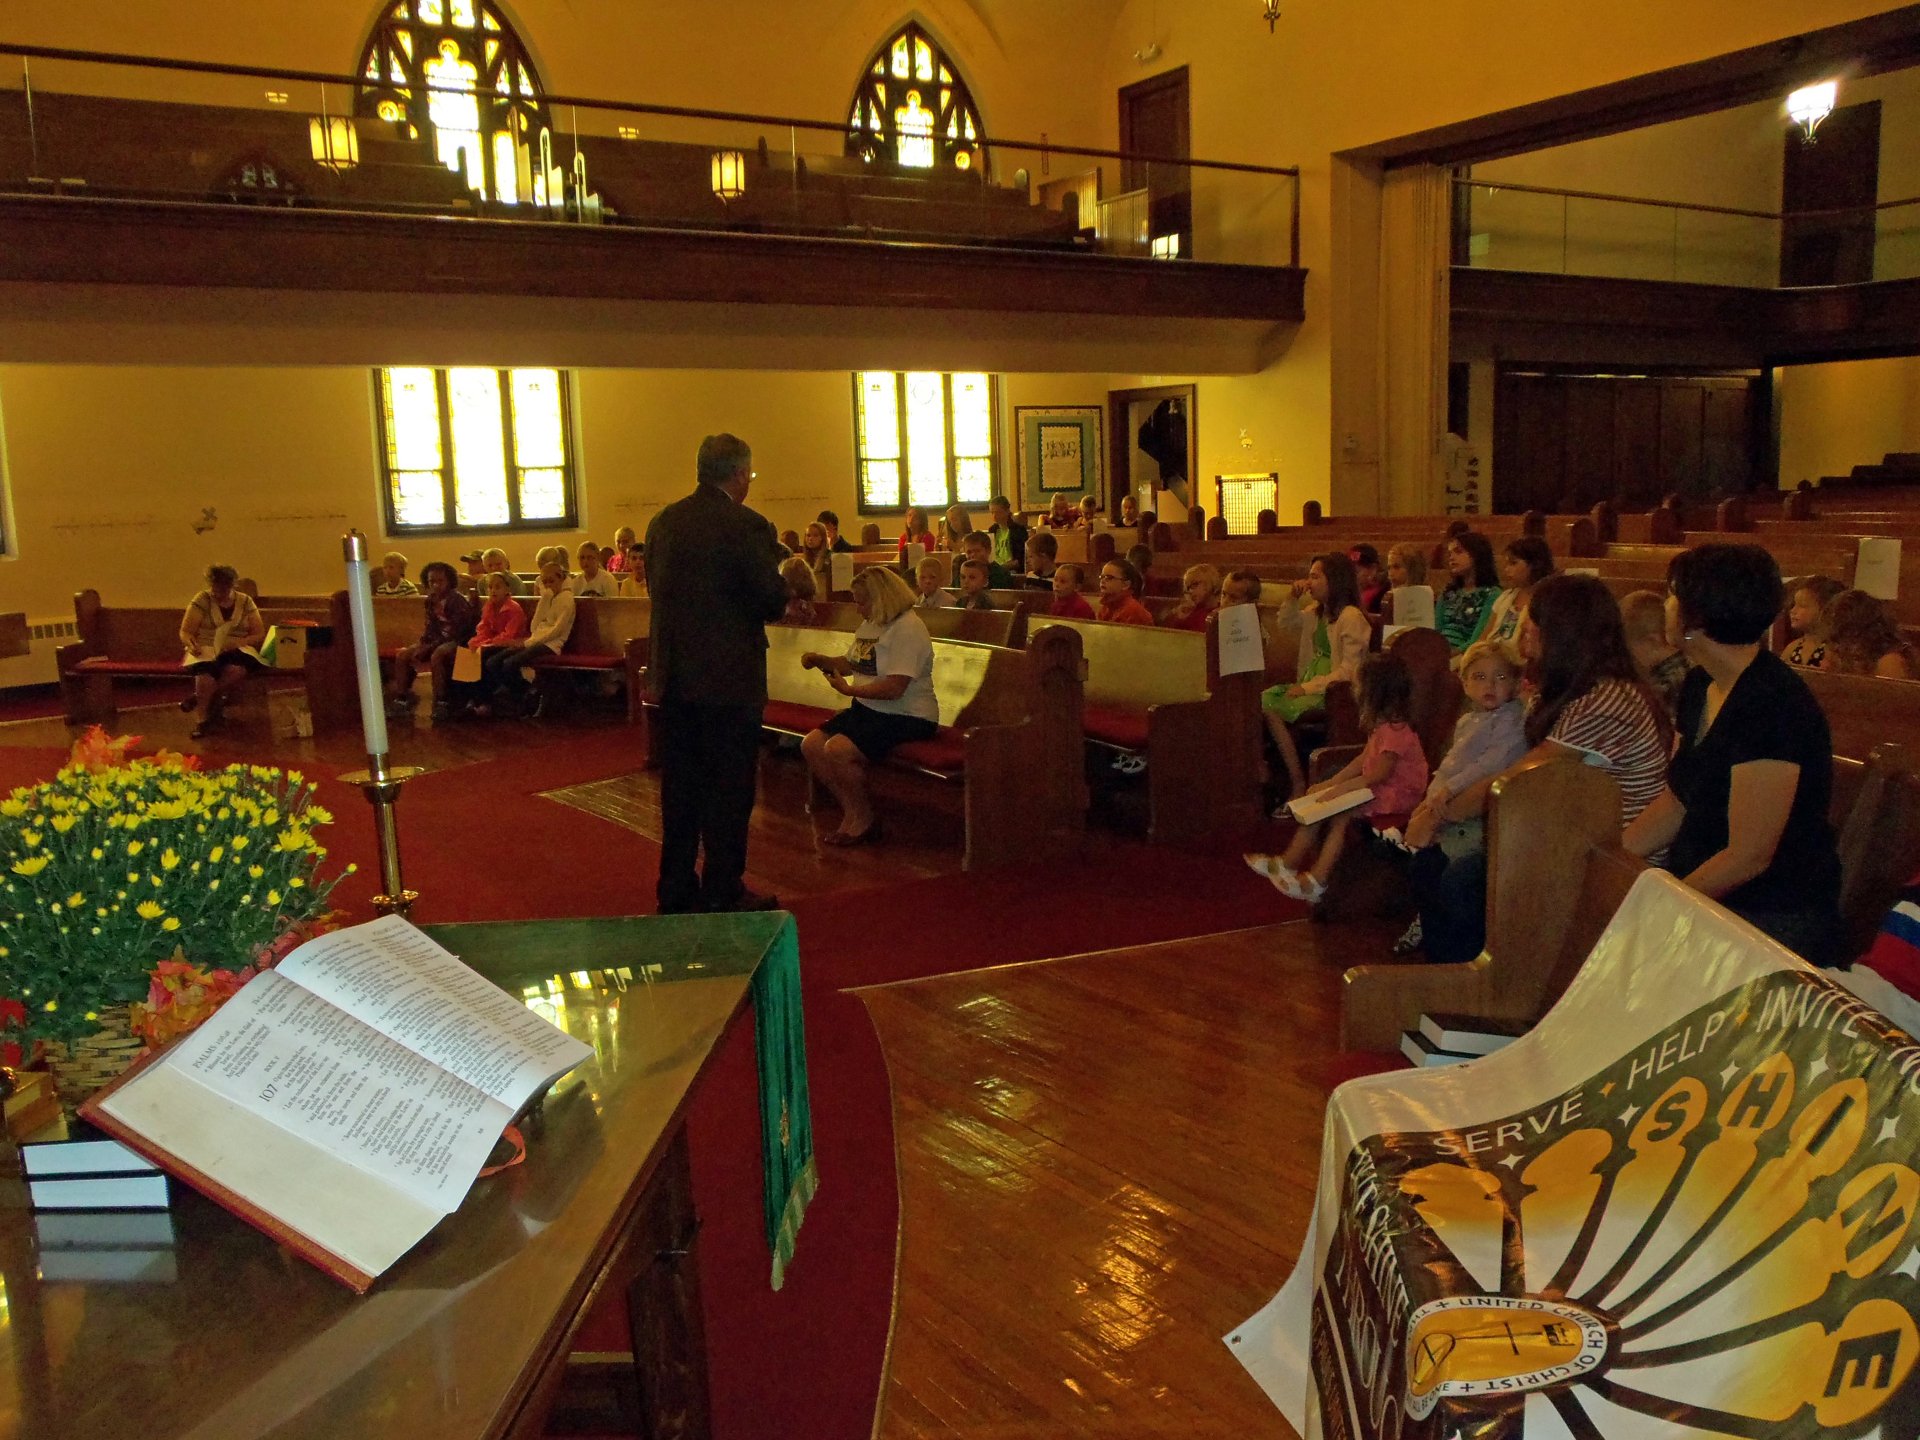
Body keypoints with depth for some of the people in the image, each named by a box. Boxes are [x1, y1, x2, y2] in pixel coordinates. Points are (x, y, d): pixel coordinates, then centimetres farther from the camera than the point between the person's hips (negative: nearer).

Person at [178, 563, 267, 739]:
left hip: (237, 652, 1)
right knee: (206, 677, -38)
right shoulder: (202, 600, 5)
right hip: (205, 651, -1)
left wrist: (239, 642, -15)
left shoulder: (245, 602, 8)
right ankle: (201, 721, -30)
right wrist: (192, 644, -22)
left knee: (236, 671, -37)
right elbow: (185, 632, 2)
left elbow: (259, 635, 5)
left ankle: (198, 698, -14)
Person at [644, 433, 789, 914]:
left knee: (680, 785, 15)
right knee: (729, 789, 5)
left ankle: (676, 891, 23)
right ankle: (723, 893, 11)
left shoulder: (663, 522, 5)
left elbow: (657, 588, 12)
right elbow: (773, 602, -13)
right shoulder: (747, 526, -14)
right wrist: (786, 580, 7)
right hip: (729, 679, -6)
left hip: (673, 676, 6)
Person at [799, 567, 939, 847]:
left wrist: (849, 690, -20)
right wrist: (819, 660, 9)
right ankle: (852, 813, 3)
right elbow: (849, 663, 27)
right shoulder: (869, 624, 13)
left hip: (907, 717, -10)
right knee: (811, 744, -5)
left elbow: (894, 688, -25)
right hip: (868, 709, 10)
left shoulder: (908, 628, -17)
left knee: (837, 749, -26)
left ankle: (865, 819, -3)